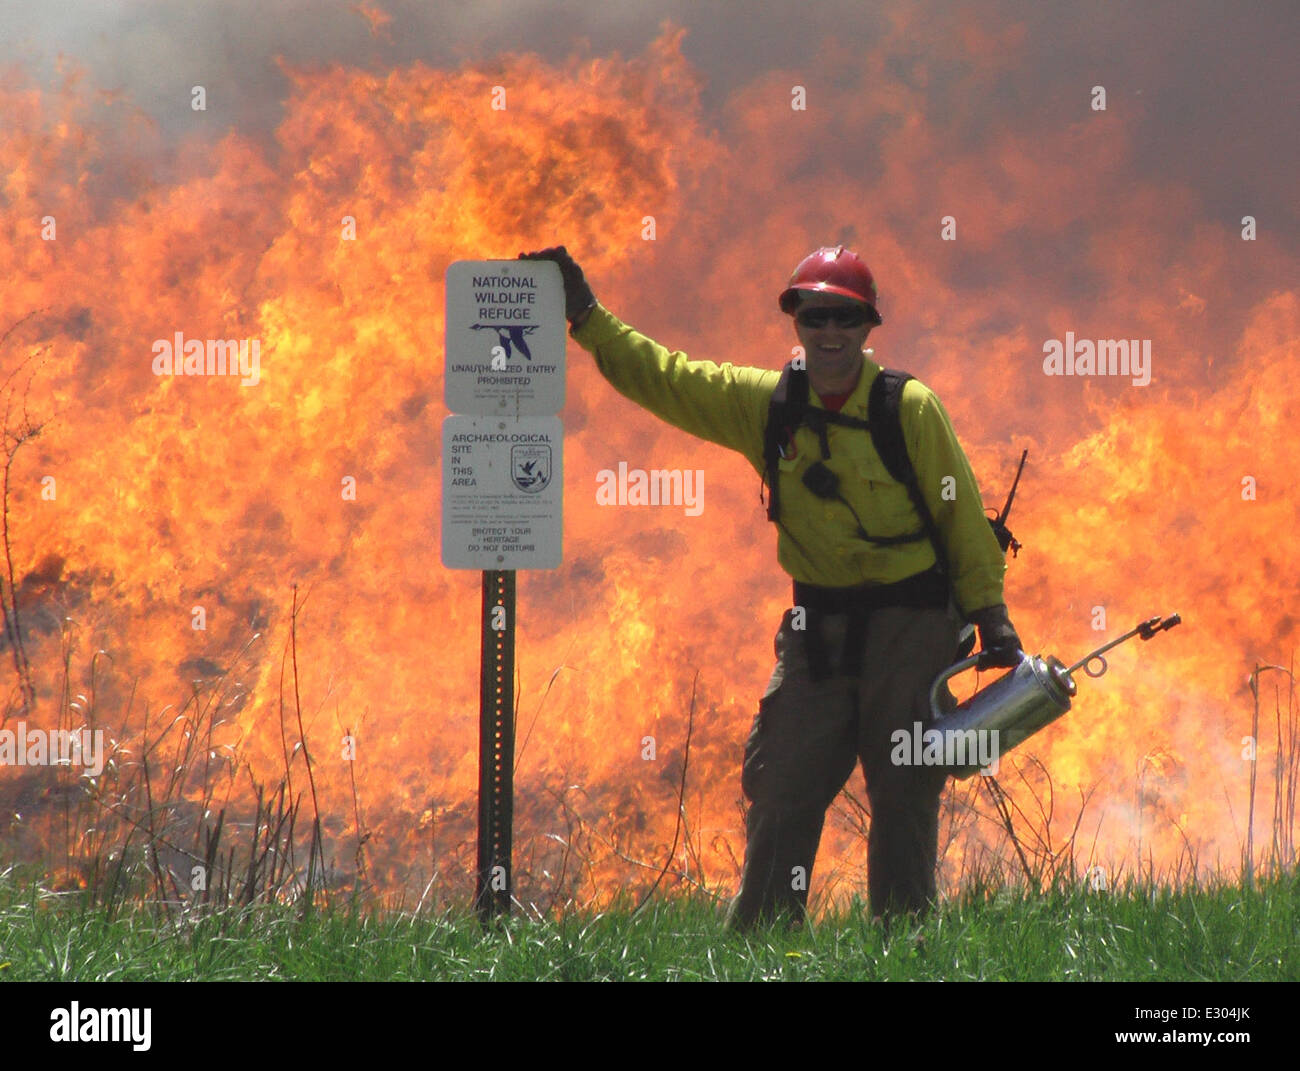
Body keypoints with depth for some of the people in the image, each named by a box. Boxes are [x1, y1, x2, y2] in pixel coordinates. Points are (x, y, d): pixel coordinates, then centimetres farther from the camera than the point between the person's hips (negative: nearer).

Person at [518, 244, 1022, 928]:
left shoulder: (911, 409, -7)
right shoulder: (765, 404, 3)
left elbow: (961, 514, -2)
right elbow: (663, 378, 8)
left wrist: (991, 615, -4)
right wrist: (586, 317, 1)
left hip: (908, 627, -3)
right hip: (818, 630, 4)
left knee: (905, 795, 0)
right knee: (781, 792, 3)